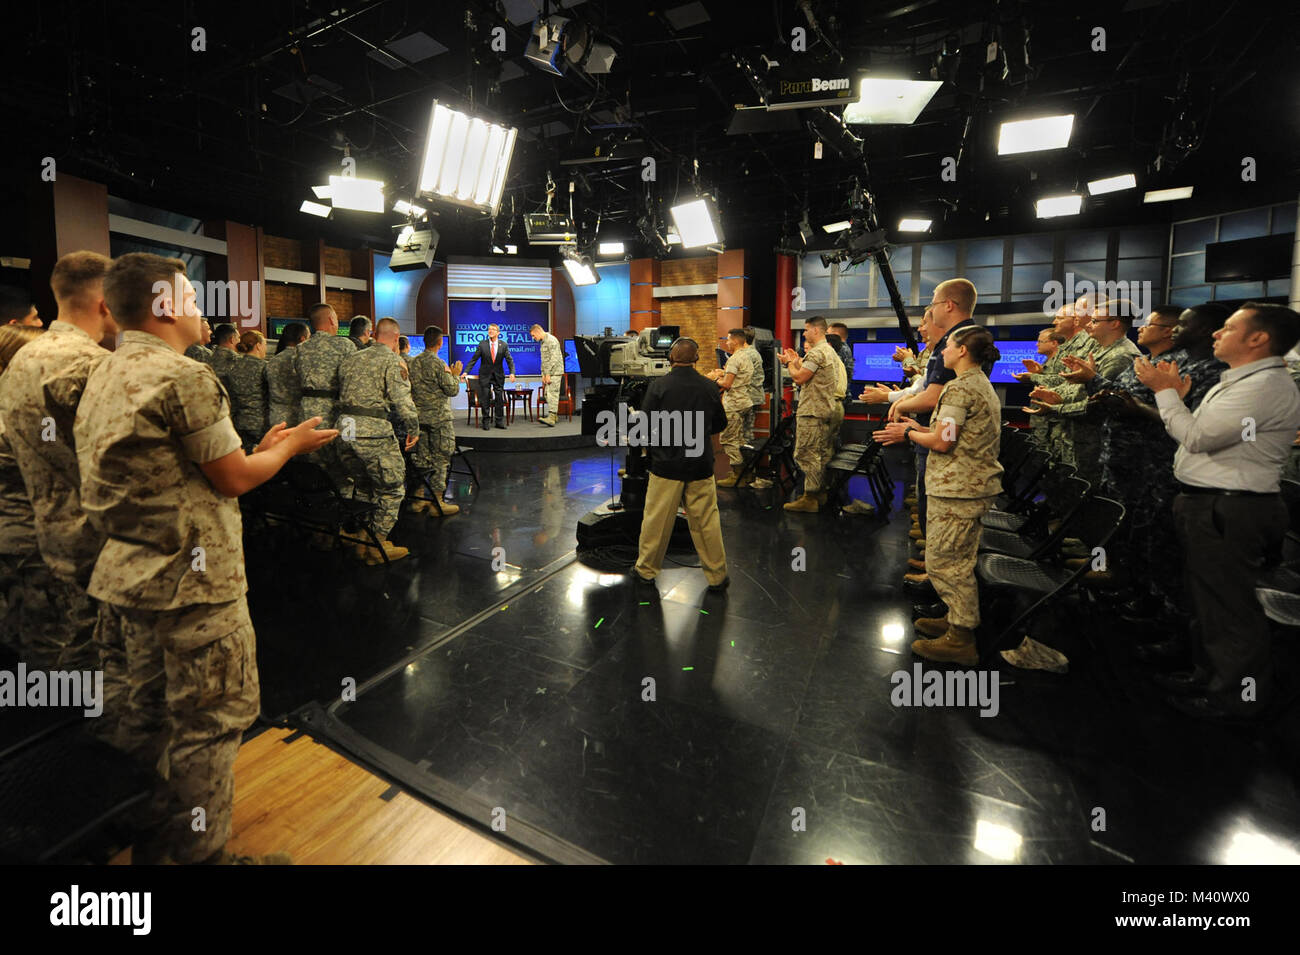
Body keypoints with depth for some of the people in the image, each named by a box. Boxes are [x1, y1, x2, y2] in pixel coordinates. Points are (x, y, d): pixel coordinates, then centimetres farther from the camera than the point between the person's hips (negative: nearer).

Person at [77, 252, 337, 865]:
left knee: (150, 712, 21)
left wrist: (263, 448, 14)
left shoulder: (105, 376, 13)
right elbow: (234, 478, -14)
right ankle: (199, 853, 18)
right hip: (192, 583, -10)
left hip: (130, 573, 10)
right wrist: (291, 446, 3)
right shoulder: (183, 376, -18)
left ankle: (148, 845, 37)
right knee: (210, 724, 4)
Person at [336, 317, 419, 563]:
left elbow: (340, 392, 20)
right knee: (392, 488, 4)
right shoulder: (392, 360, -4)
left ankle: (362, 541, 25)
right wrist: (413, 430, -3)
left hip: (344, 427, 8)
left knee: (363, 485, 20)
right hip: (373, 429, -8)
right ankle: (378, 544, 6)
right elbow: (401, 400, -12)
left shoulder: (350, 359, 19)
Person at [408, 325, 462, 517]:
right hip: (439, 418, -7)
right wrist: (456, 375, 3)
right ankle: (436, 504, 1)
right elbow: (452, 390, -14)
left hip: (419, 417, 7)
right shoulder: (439, 364, -14)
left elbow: (411, 389, 14)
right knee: (440, 460, -1)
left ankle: (419, 499, 19)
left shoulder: (413, 362, 8)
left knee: (421, 458, 13)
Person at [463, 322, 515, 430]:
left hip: (498, 376, 1)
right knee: (485, 399, 2)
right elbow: (474, 359, -3)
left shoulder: (503, 345, -1)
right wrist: (466, 372, -11)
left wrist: (512, 373, -21)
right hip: (485, 375, 0)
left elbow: (509, 360, -5)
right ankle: (486, 422, 12)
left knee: (499, 399, 4)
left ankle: (500, 421, 14)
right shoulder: (482, 344, -3)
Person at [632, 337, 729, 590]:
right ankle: (717, 576, 18)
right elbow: (718, 428, 12)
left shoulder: (658, 386, -8)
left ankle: (646, 570, 22)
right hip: (701, 465, 2)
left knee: (656, 520, 9)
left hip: (666, 465, -2)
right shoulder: (710, 387, 2)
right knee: (707, 522, 9)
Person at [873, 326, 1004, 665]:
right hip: (975, 485, 11)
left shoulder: (959, 388, -16)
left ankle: (961, 639, 4)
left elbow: (943, 442, -20)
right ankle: (959, 620, 32)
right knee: (958, 560, 20)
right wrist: (919, 428, 12)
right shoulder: (982, 385, 17)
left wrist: (907, 433, -4)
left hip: (958, 489, -11)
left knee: (944, 561, -4)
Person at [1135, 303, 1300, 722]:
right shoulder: (1237, 382, 17)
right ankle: (1212, 673, 36)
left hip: (1228, 511, -11)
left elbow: (1197, 437, -22)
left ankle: (1236, 697, 14)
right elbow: (1200, 436, 17)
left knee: (1229, 606, 0)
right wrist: (1177, 395, 11)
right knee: (1210, 598, 21)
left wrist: (1164, 390, -11)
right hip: (1207, 504, 11)